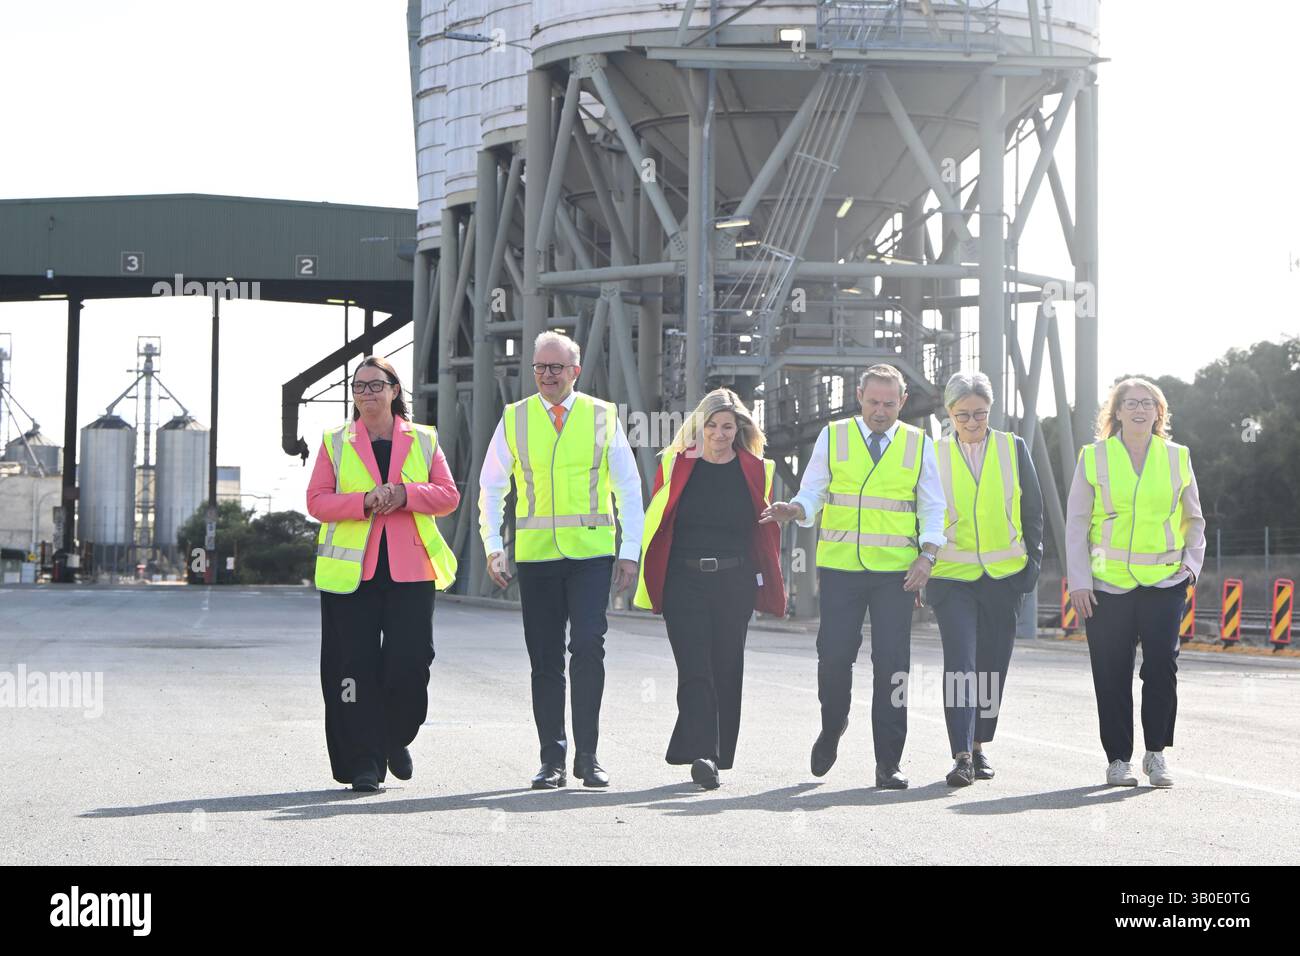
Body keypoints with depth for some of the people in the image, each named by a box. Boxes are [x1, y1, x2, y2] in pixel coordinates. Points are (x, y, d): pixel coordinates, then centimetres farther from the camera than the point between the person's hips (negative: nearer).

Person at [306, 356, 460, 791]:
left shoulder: (423, 440, 12)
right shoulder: (335, 442, 9)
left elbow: (448, 495, 6)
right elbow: (317, 501, 1)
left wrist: (405, 495, -12)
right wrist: (364, 501, -15)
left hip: (409, 567, 1)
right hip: (351, 569, 0)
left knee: (410, 662, -5)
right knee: (356, 666, -4)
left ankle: (395, 740, 22)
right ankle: (362, 763, 3)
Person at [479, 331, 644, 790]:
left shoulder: (603, 417, 5)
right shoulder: (514, 419, 7)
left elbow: (629, 489, 7)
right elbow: (490, 488, 11)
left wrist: (630, 553, 1)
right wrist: (493, 549, 1)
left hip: (592, 551, -1)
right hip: (535, 553, 1)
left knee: (588, 647, -14)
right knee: (545, 659, 4)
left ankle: (587, 755, -4)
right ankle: (552, 760, 12)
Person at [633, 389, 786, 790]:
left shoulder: (756, 471, 7)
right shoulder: (674, 466, 5)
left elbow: (766, 531, 9)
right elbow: (655, 524, 7)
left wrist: (770, 586, 5)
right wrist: (650, 582, 1)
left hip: (735, 584, 1)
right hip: (684, 581, -1)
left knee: (726, 670, 5)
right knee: (695, 667, -12)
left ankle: (717, 754, 16)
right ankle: (702, 756, -19)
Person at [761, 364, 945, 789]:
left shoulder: (919, 444, 9)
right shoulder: (833, 437, 8)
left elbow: (933, 507, 9)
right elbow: (812, 491, 7)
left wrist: (928, 555, -6)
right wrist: (795, 509, -16)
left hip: (896, 571, 0)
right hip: (839, 566, 0)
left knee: (892, 664, -3)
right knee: (834, 655, -3)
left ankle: (888, 765, 2)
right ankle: (832, 727, 27)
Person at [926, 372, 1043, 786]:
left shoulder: (1014, 448, 5)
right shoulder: (934, 454, 3)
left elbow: (1033, 511, 10)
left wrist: (1032, 562, 4)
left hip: (1004, 577, 2)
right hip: (951, 577, -2)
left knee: (991, 665, 9)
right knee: (960, 665, -12)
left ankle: (979, 746, 24)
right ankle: (962, 756, -14)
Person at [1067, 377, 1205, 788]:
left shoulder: (1177, 457, 8)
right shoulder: (1094, 458, 3)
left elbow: (1193, 519, 18)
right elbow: (1076, 524, 4)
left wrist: (1192, 562, 4)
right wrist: (1078, 581, -3)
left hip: (1164, 582, 1)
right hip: (1108, 584, -1)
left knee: (1162, 665, -9)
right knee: (1112, 675, 1)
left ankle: (1156, 753, 6)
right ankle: (1118, 758, 12)